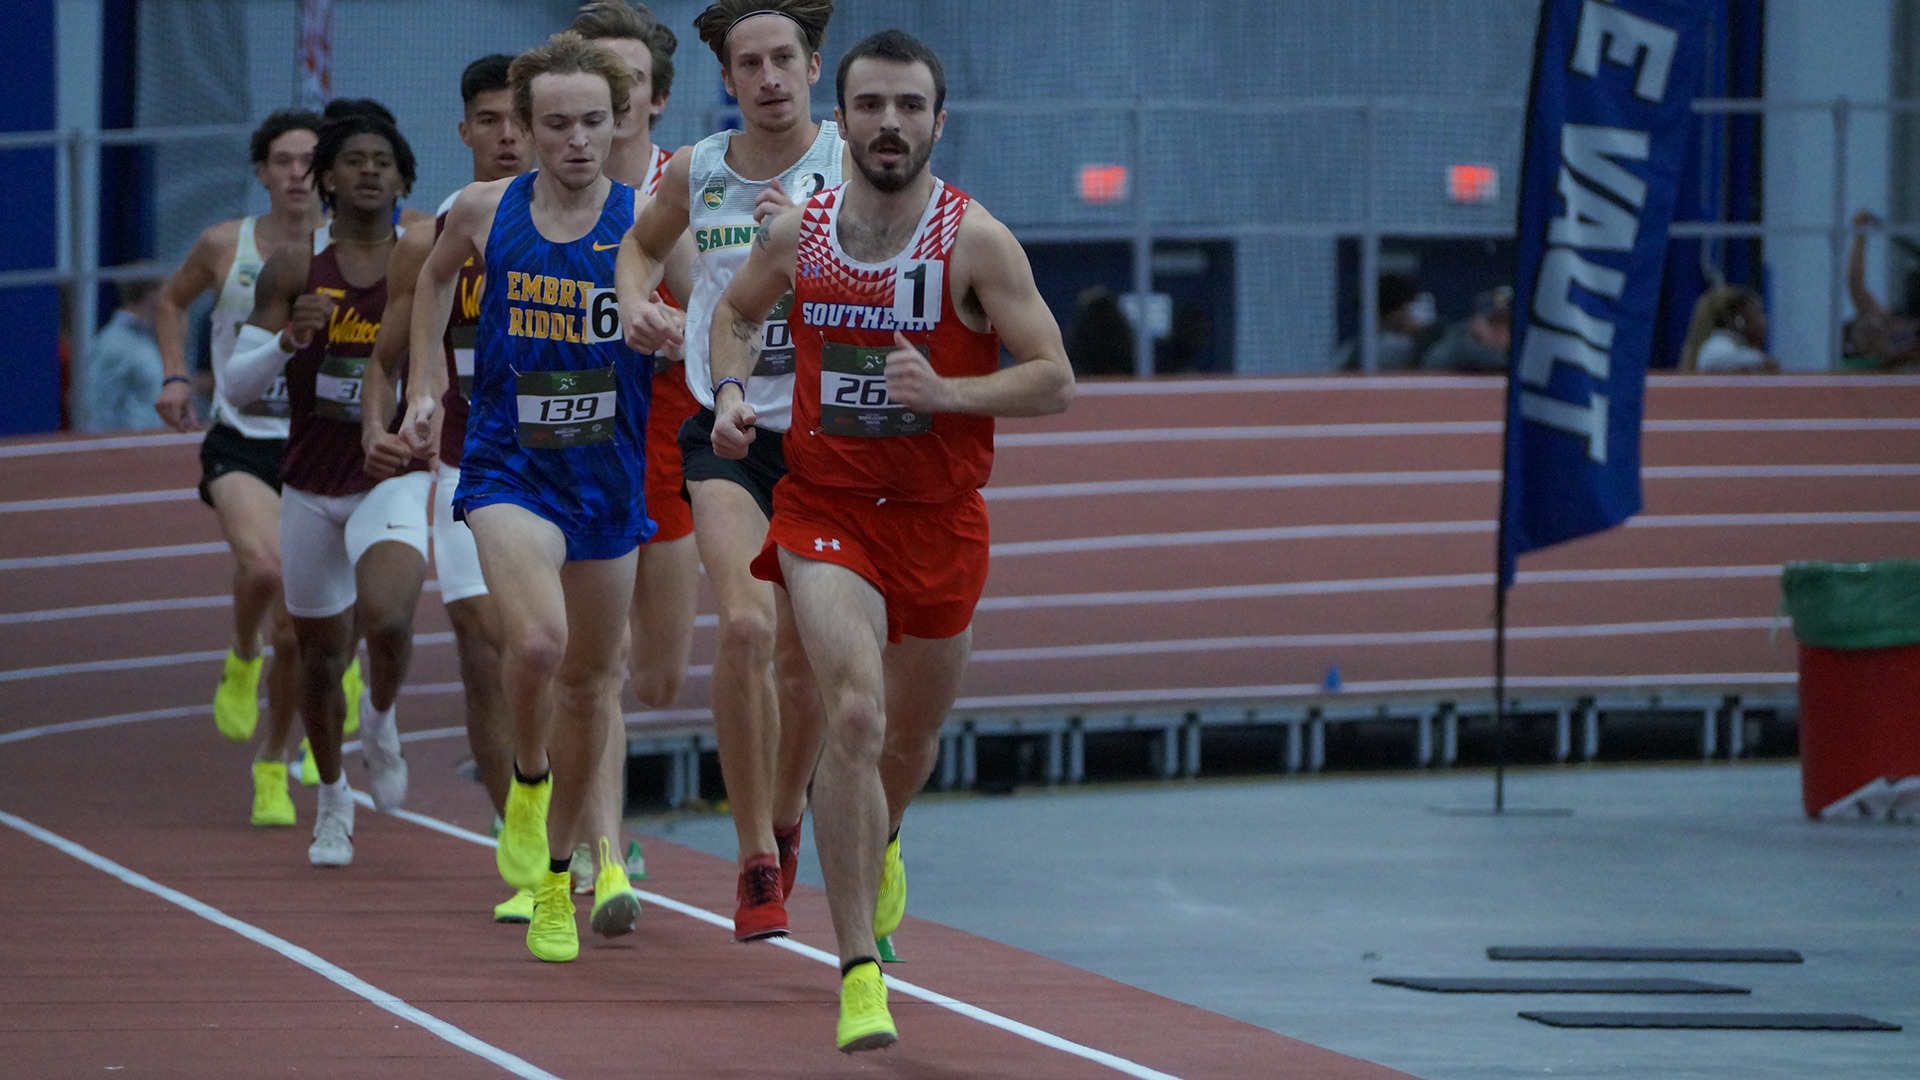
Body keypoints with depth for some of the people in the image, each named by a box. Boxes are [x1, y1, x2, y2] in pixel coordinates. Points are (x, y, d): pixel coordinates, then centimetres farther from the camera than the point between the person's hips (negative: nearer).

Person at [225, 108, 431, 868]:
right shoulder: (293, 269, -2)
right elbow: (238, 380, -5)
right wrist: (289, 337, -23)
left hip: (393, 479, -2)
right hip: (310, 486, 2)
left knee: (385, 613, -30)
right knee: (320, 655, 12)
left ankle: (381, 721, 3)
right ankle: (333, 800, 36)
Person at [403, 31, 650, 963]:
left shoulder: (645, 225, -8)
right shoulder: (486, 211, -3)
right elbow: (438, 273, 19)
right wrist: (424, 380, 13)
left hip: (609, 475, 1)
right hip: (507, 467, -1)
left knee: (591, 680, 13)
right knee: (537, 641, -27)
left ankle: (556, 870, 32)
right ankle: (528, 783, 4)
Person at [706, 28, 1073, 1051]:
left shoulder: (976, 242, -11)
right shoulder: (795, 233, -2)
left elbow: (1052, 378, -11)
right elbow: (736, 311, 19)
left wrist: (944, 391, -26)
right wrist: (733, 390, 0)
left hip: (939, 517, 1)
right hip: (825, 508, 0)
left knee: (909, 739, 17)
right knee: (854, 716, -21)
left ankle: (876, 847, 55)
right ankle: (860, 972, -20)